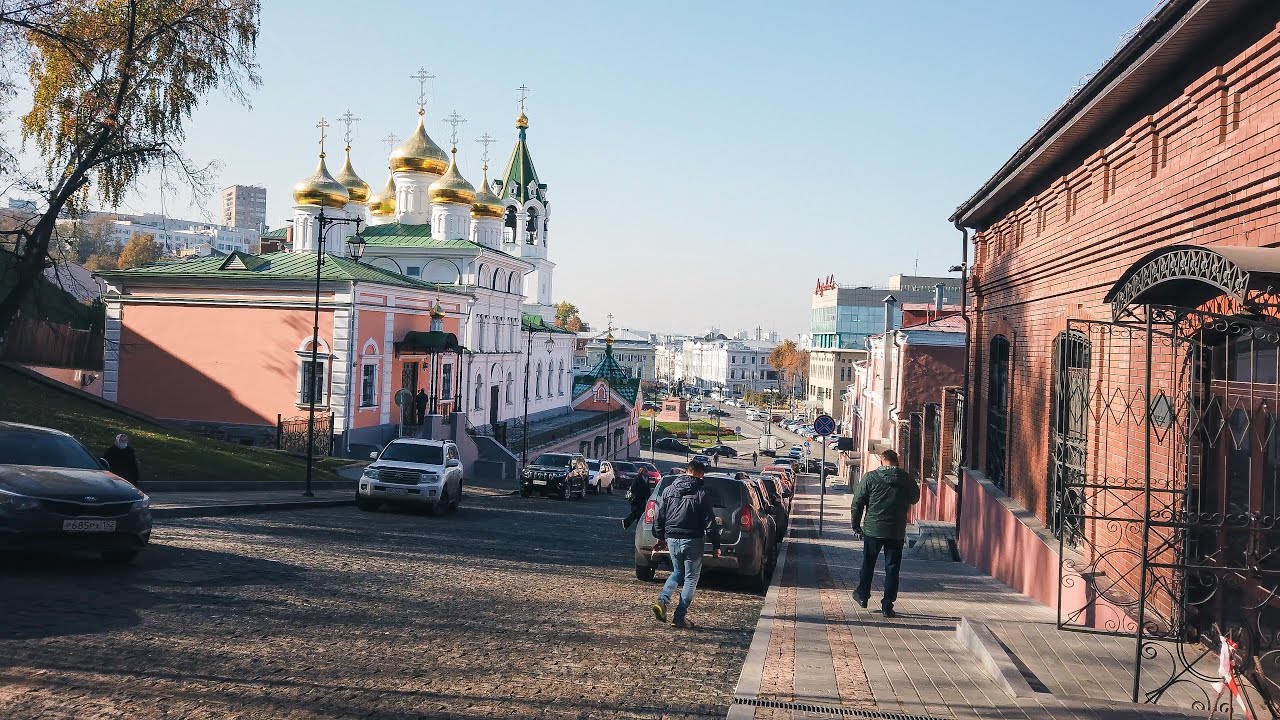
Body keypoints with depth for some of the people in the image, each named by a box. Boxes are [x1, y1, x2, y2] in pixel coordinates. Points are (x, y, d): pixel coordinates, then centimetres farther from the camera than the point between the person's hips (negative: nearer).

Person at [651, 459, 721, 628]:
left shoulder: (668, 490, 4)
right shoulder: (700, 494, -10)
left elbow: (659, 517, 8)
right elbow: (709, 523, -9)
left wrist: (660, 537, 20)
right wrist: (716, 545, -1)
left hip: (672, 539, 5)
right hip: (692, 541, -5)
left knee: (678, 573, 23)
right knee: (691, 578, 8)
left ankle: (662, 600, 0)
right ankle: (679, 617, 4)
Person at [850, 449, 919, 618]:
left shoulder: (871, 477, -6)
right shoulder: (906, 479, -3)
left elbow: (857, 502, -3)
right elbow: (915, 498, 16)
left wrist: (856, 524, 7)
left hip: (872, 529, 0)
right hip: (897, 532, 0)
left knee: (868, 563, 19)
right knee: (892, 568, 7)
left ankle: (863, 595, 30)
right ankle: (887, 605, 7)